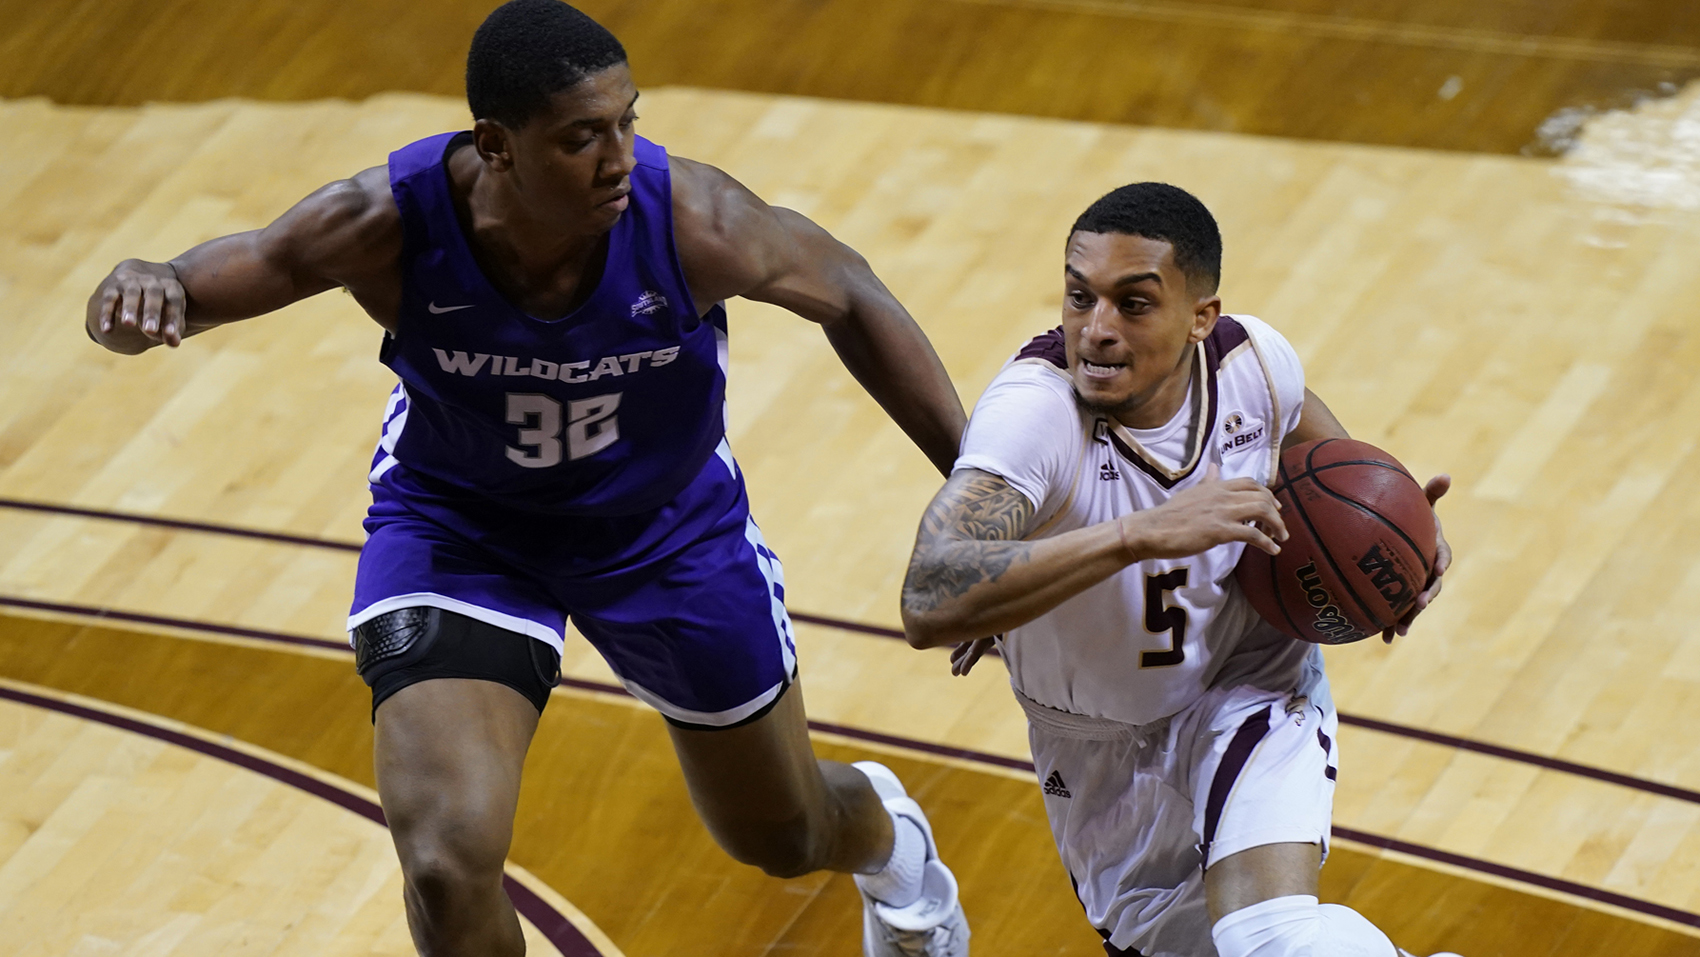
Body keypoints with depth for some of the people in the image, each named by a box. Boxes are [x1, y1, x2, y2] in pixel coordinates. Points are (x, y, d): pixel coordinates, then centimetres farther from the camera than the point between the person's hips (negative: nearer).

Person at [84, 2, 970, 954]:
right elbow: (211, 279, -25)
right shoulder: (389, 224, -33)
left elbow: (846, 296, -12)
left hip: (668, 521, 1)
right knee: (449, 862, -22)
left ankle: (887, 841, 62)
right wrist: (140, 290, -51)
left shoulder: (689, 216, -32)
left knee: (786, 837, 20)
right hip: (457, 529, -1)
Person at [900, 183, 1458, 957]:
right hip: (1101, 744, 0)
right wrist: (1140, 532, -55)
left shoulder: (1252, 361, -20)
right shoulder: (1034, 408, -35)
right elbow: (930, 604, -51)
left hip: (1252, 685, 0)